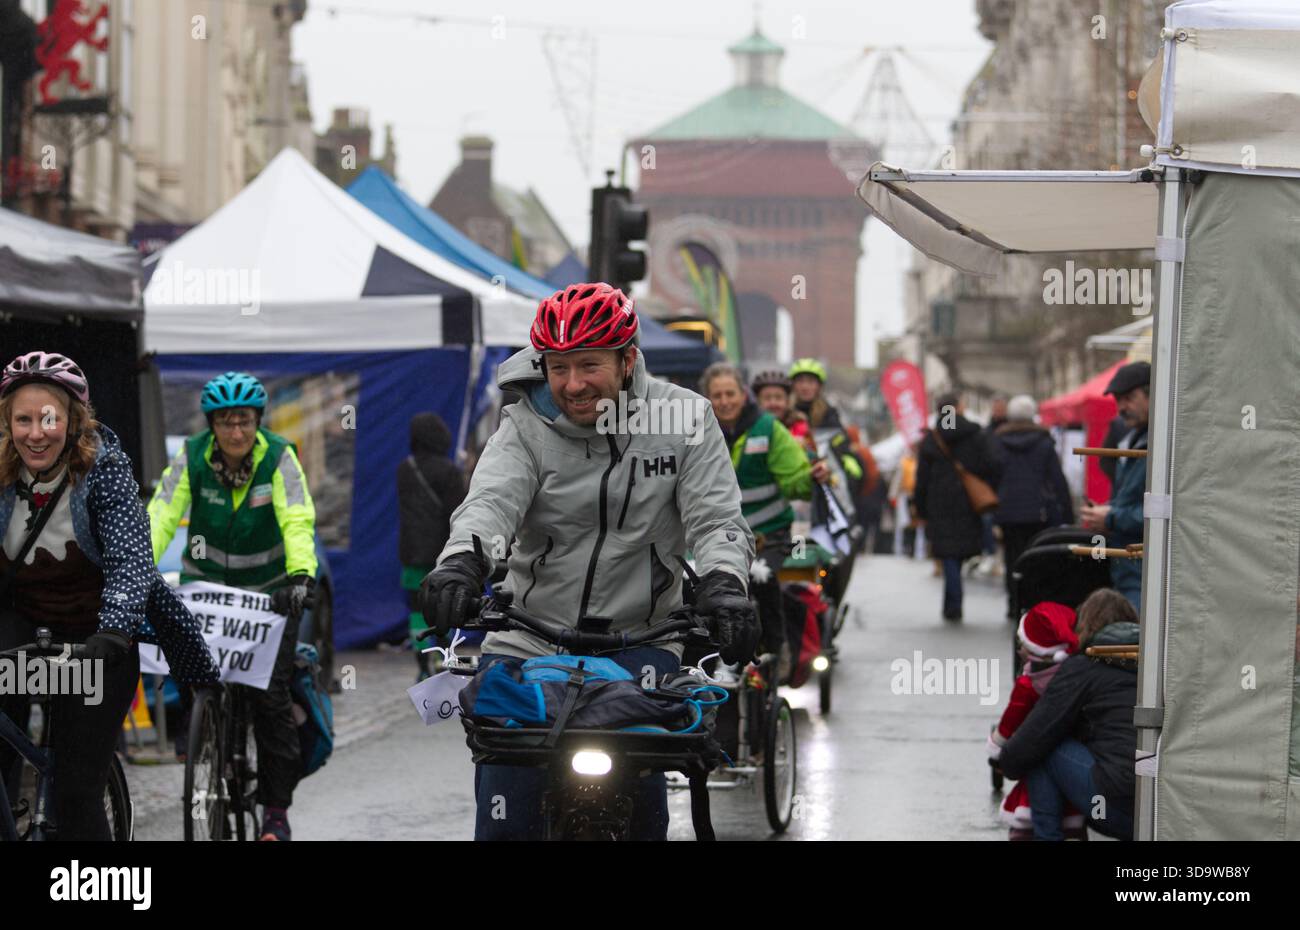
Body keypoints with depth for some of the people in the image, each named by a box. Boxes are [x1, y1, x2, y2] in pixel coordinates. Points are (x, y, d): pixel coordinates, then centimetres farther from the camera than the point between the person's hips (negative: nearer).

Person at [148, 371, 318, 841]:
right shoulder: (192, 457, -11)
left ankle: (276, 809, 2)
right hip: (205, 583, 2)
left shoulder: (278, 458, -15)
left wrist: (301, 575, -43)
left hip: (269, 590, -2)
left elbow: (298, 522, -26)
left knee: (270, 696, -8)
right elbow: (161, 516, -19)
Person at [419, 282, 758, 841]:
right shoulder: (525, 427, -2)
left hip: (639, 641, -1)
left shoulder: (683, 419, -1)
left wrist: (723, 581, -30)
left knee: (643, 806, -20)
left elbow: (716, 517, -7)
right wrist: (462, 560, -42)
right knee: (504, 820, -5)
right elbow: (490, 500, -19)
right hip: (529, 640, 1)